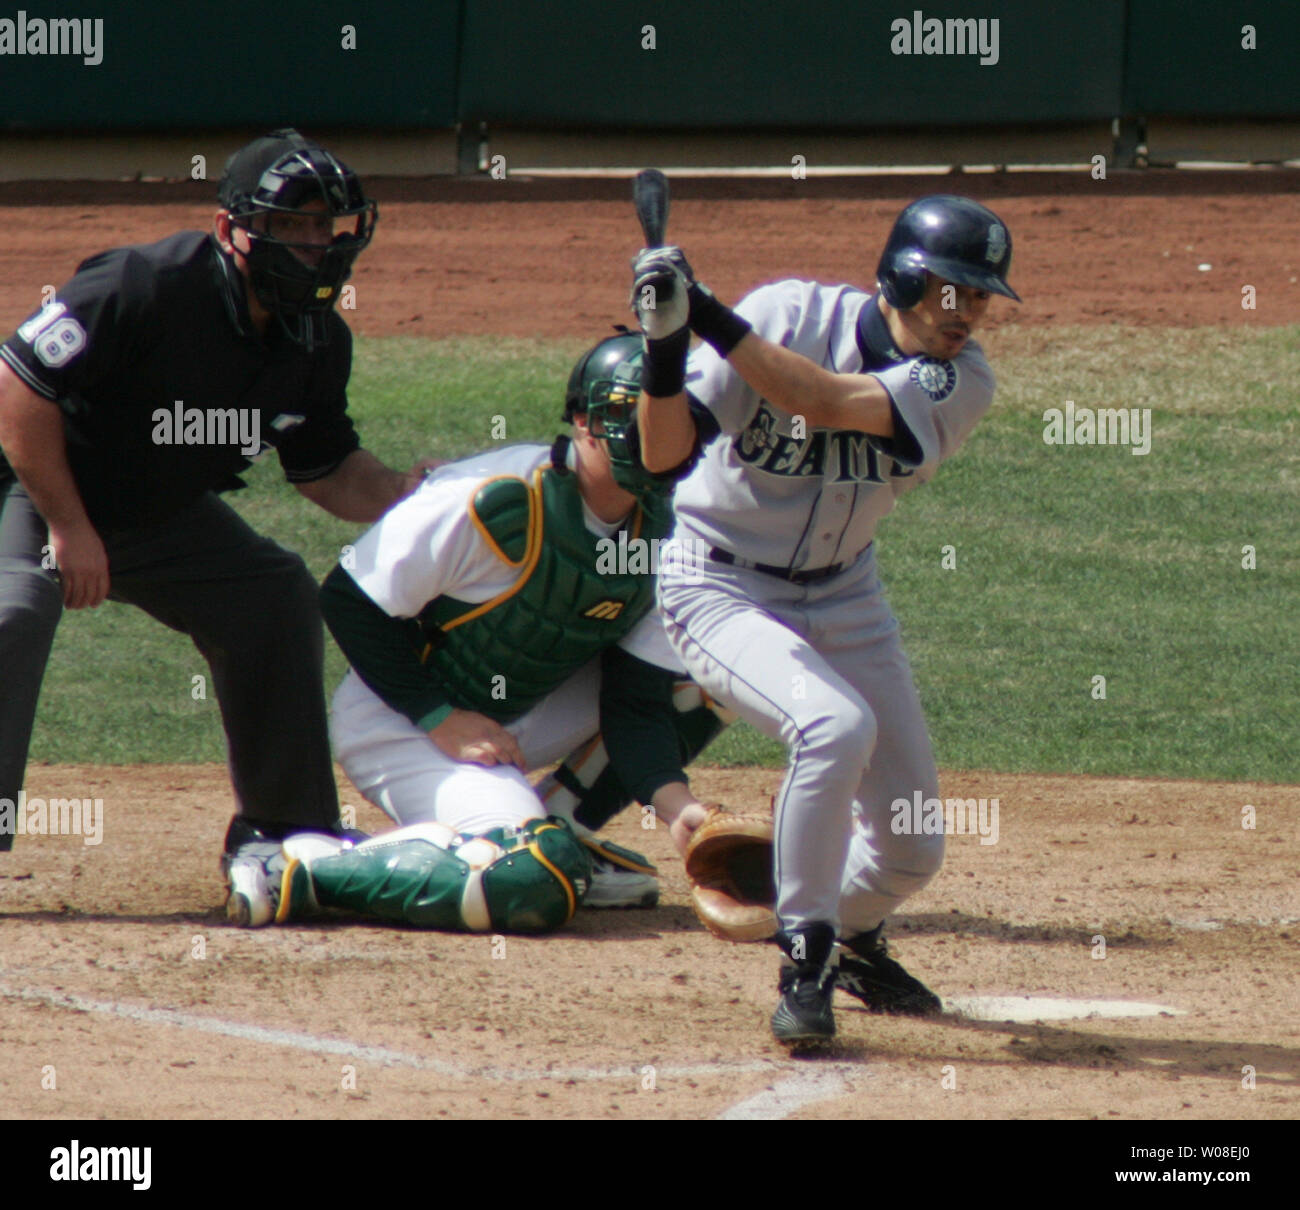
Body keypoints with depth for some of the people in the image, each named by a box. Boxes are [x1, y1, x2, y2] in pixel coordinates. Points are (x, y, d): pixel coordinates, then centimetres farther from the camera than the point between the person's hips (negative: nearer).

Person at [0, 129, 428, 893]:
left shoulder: (318, 341, -7)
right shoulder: (146, 288, -31)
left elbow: (326, 471, 6)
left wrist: (410, 495, -15)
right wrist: (68, 528, -25)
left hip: (166, 517, 8)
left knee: (277, 599, 4)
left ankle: (283, 832, 18)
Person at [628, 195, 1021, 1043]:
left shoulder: (962, 380, -15)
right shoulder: (792, 315, -21)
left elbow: (831, 402, -34)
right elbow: (666, 450, -19)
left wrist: (717, 325, -41)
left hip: (842, 597, 4)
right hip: (719, 584, -4)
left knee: (910, 851, 5)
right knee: (836, 725, -32)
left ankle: (854, 940, 40)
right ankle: (805, 963, -15)